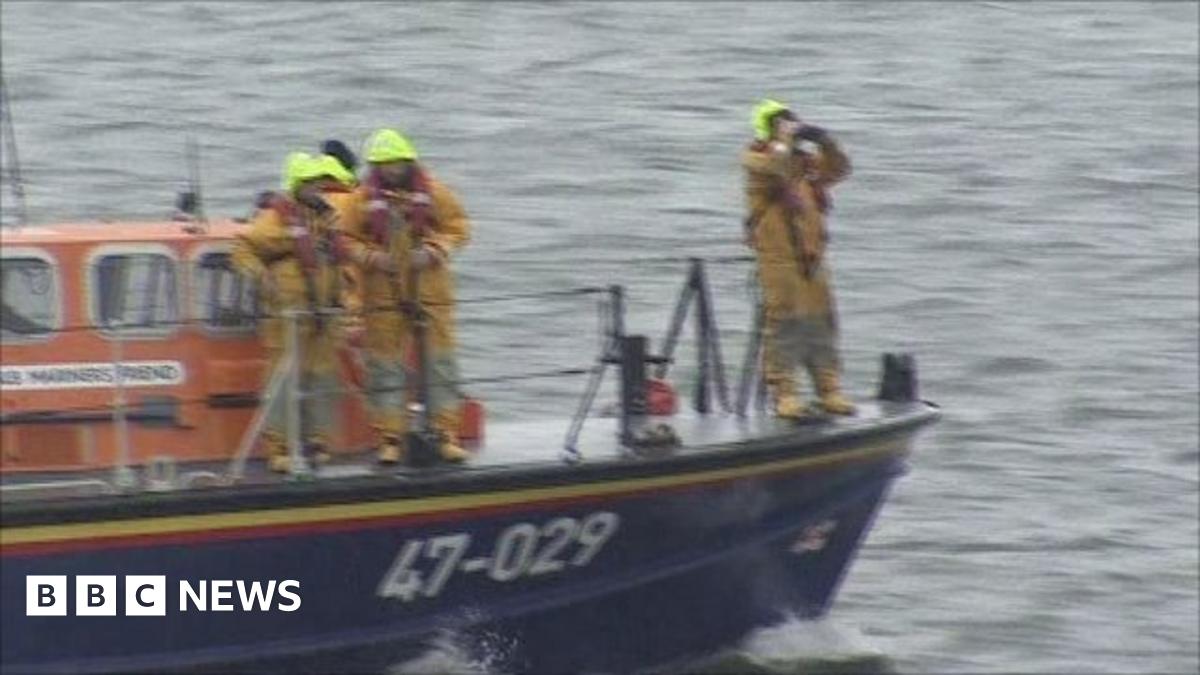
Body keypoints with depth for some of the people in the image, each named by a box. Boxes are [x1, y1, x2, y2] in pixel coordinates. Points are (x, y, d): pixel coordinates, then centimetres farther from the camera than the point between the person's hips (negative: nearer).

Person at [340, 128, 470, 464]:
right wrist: (371, 257, -15)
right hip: (383, 292, -1)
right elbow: (348, 239, 1)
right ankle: (390, 439, 6)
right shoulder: (363, 199, -2)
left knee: (439, 362, 2)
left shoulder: (433, 193, 0)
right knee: (385, 366, 1)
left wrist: (434, 251, -12)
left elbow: (457, 229, 4)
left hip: (429, 288, 1)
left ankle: (446, 434, 8)